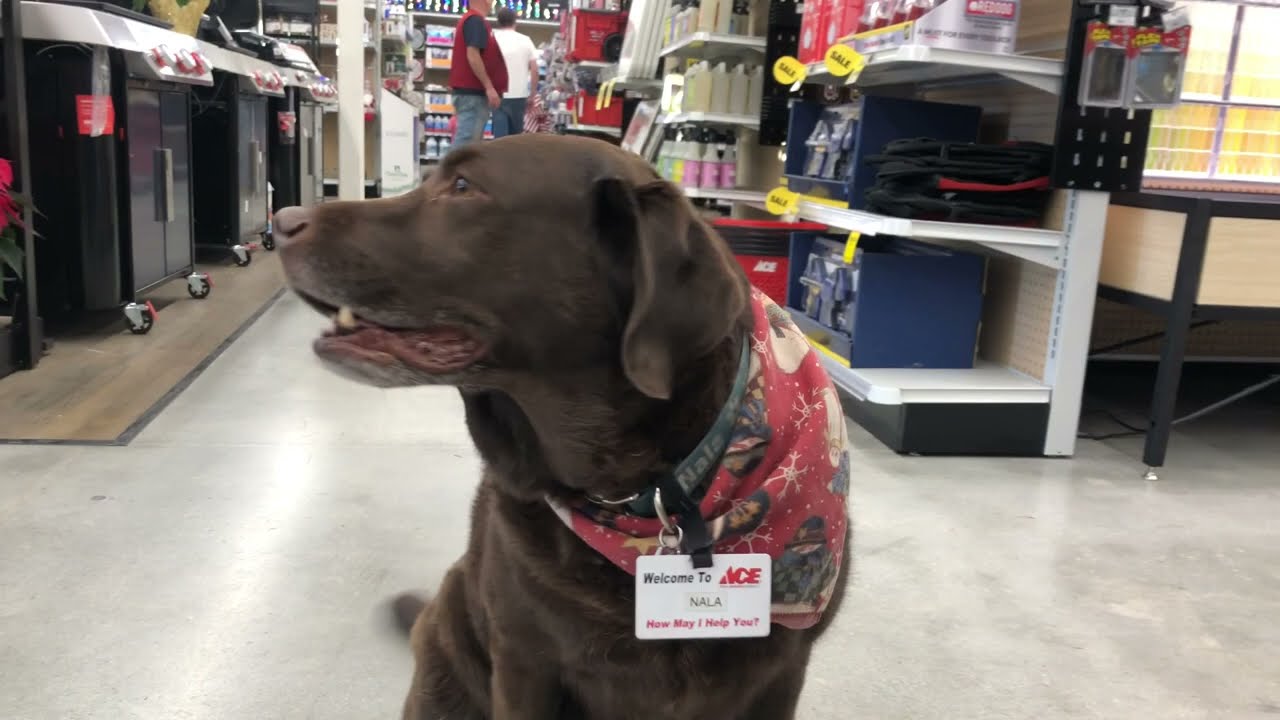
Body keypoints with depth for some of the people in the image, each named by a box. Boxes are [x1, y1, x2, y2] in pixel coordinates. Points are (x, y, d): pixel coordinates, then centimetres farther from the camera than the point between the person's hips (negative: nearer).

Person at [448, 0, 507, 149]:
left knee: (470, 141, 10)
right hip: (472, 92, -10)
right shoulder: (476, 21, -11)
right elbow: (472, 55, -20)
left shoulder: (470, 19, 20)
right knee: (466, 141, -12)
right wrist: (489, 87, -21)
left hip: (472, 91, 10)